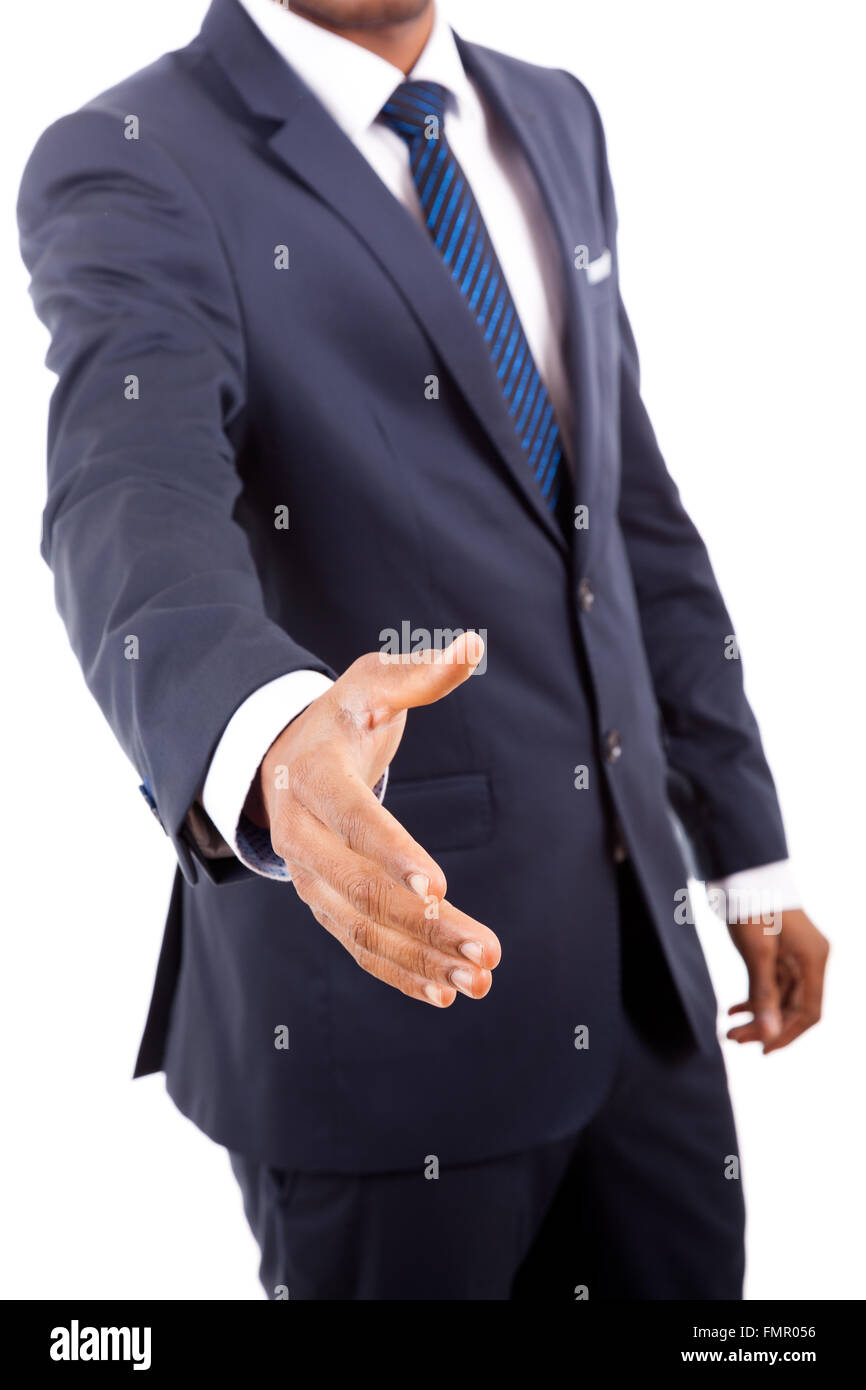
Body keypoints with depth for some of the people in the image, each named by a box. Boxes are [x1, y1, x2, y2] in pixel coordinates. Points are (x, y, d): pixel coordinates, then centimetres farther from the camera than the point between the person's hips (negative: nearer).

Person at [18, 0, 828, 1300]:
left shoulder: (554, 120, 11)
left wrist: (751, 853, 14)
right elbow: (133, 511, -30)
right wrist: (272, 746, -52)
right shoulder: (129, 168, -10)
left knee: (685, 1275, 17)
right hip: (392, 969, -6)